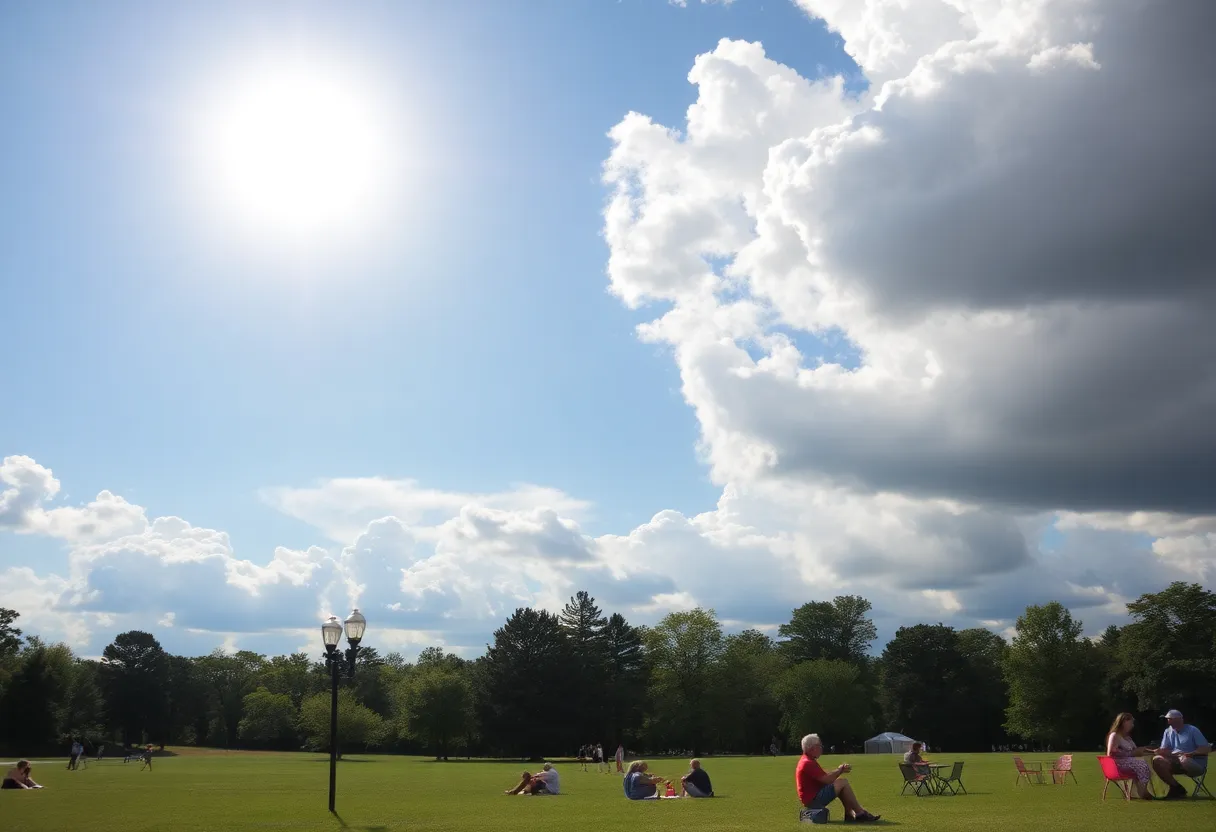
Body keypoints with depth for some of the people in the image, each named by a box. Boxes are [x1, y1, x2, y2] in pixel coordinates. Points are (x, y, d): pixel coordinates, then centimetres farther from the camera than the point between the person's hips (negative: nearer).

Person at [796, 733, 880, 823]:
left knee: (840, 781, 14)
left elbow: (824, 776, 17)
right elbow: (826, 780, -22)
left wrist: (839, 770, 4)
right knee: (842, 783, -11)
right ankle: (860, 813, -4)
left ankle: (850, 814, 7)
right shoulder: (808, 763, -19)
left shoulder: (807, 761, 16)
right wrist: (840, 770, -6)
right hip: (813, 799, -11)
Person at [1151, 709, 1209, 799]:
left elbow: (1207, 749, -9)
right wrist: (1157, 751, -19)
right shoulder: (1168, 732, 13)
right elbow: (1164, 750, 8)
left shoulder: (1192, 730, -3)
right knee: (1157, 760, -22)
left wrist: (1188, 754, -21)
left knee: (1184, 760, -42)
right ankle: (1176, 788, -13)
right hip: (1175, 761, 6)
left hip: (1196, 764, -6)